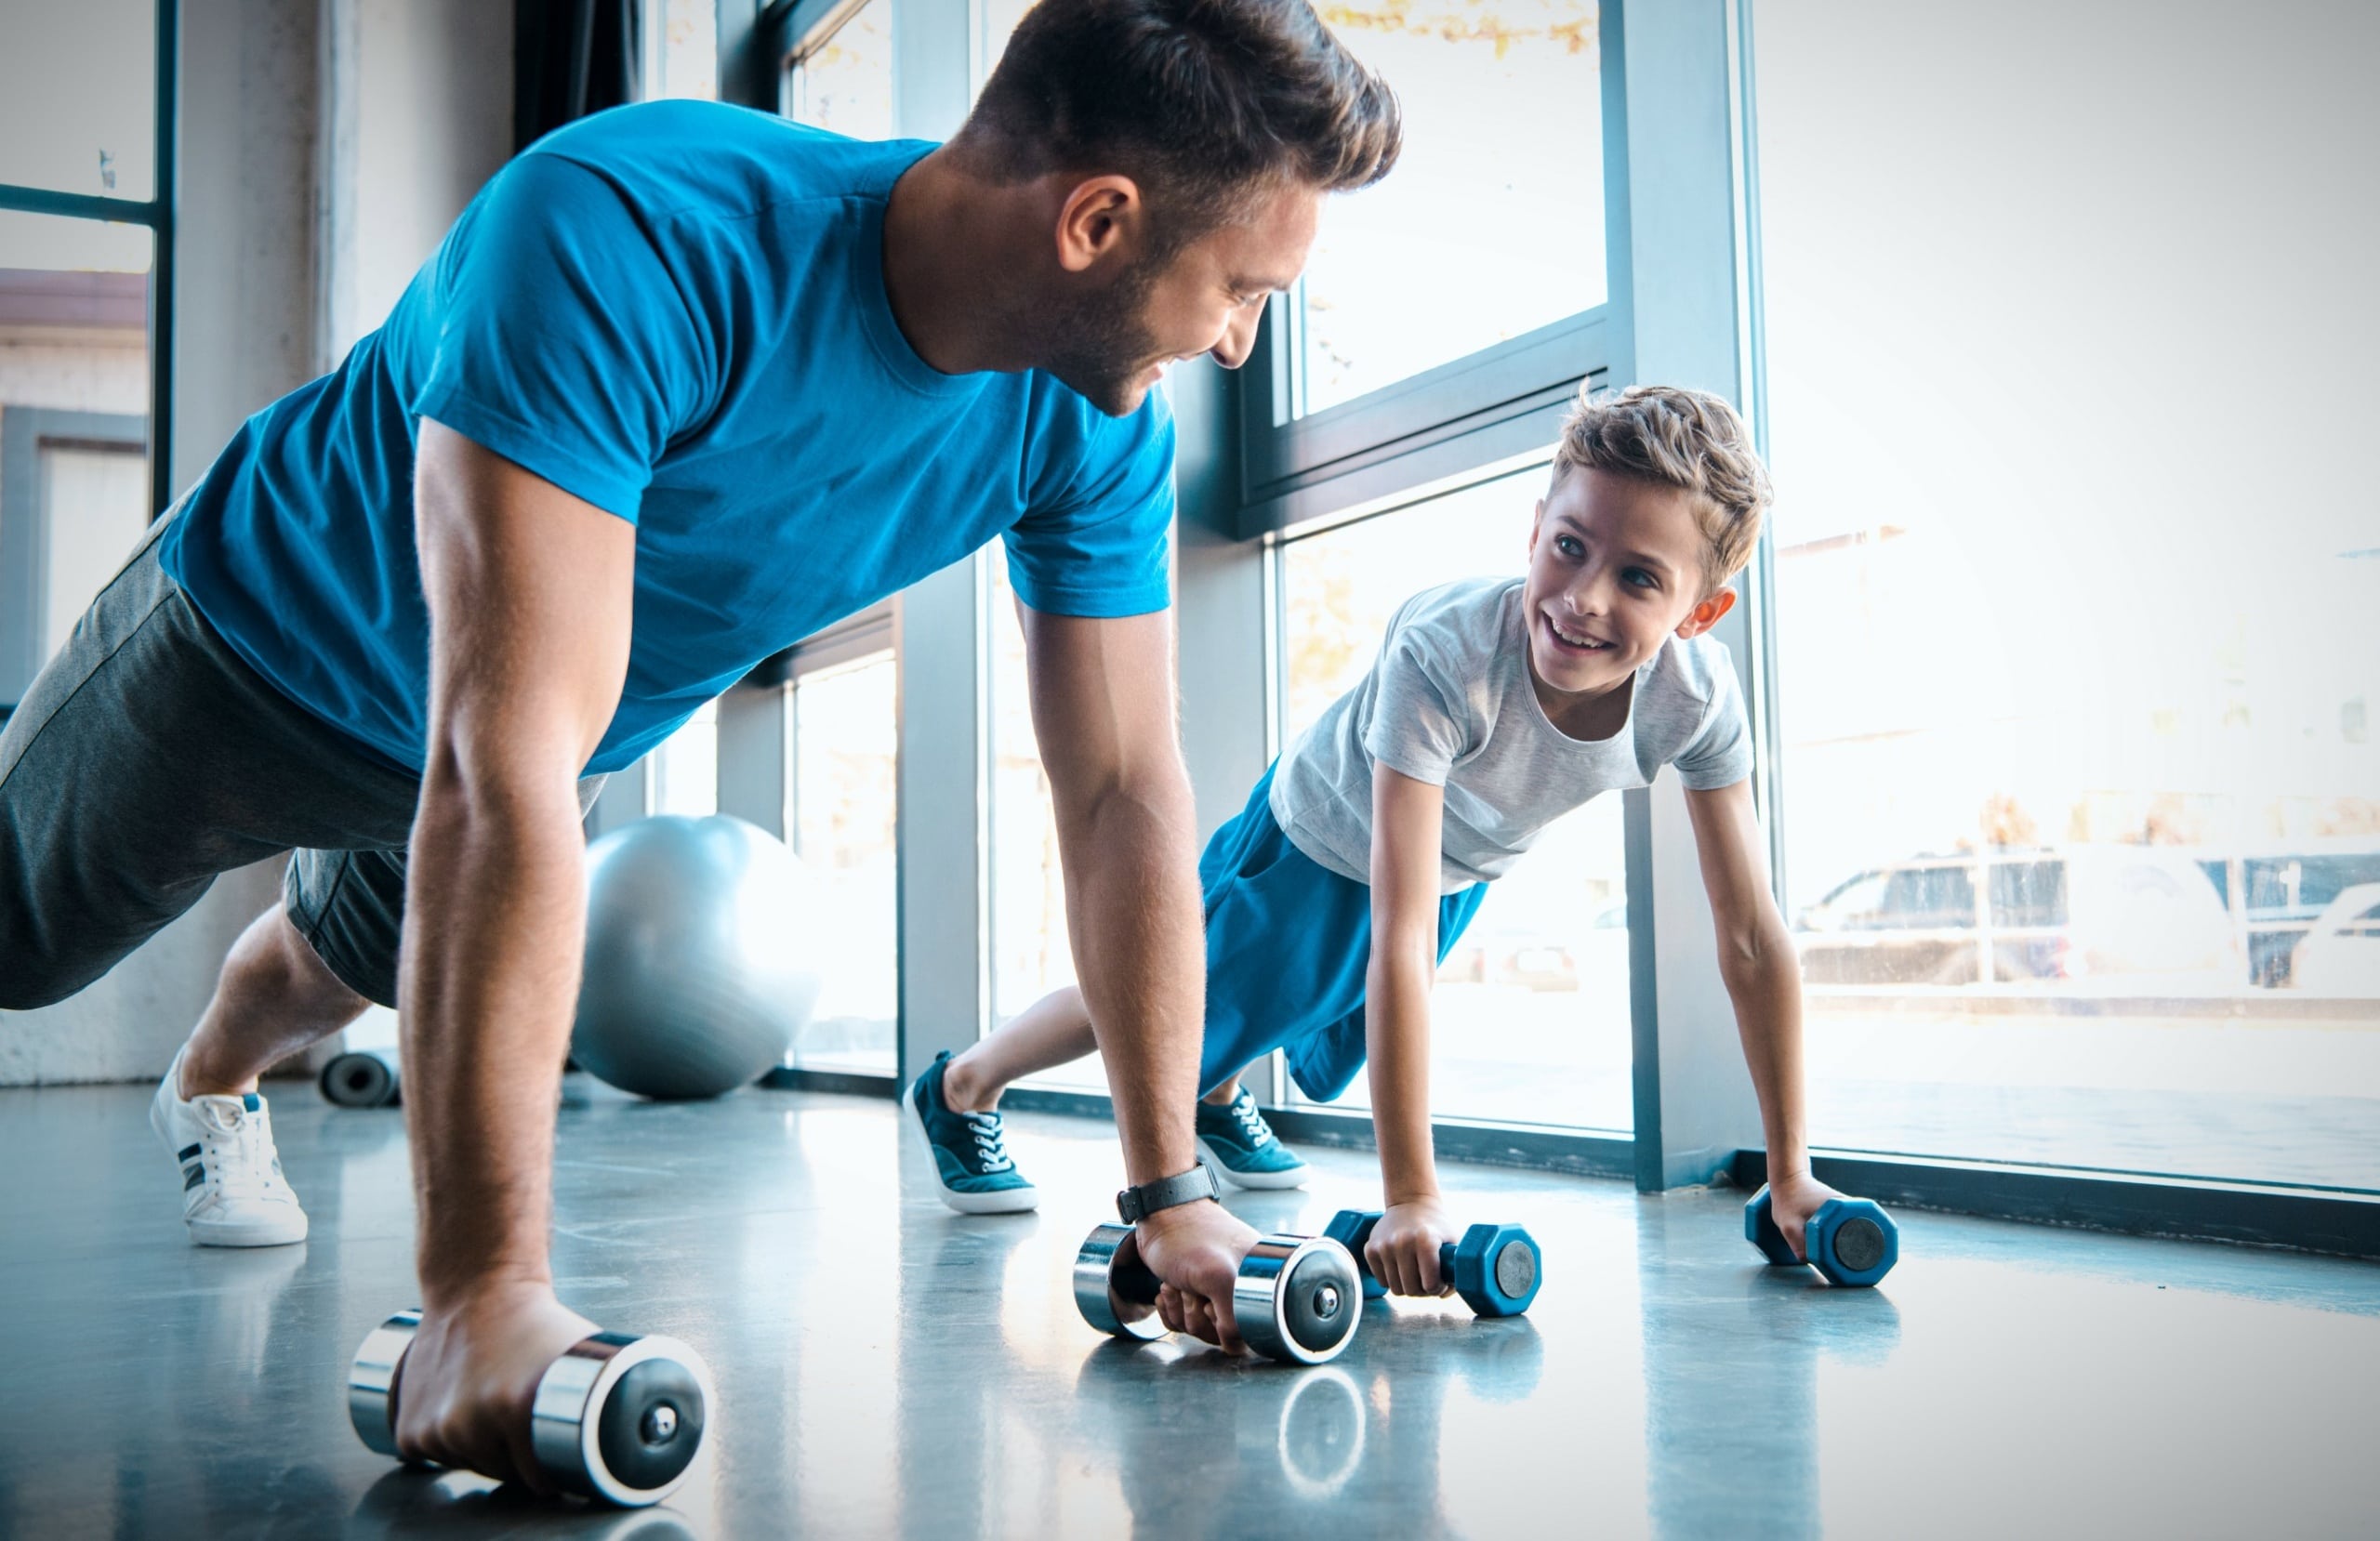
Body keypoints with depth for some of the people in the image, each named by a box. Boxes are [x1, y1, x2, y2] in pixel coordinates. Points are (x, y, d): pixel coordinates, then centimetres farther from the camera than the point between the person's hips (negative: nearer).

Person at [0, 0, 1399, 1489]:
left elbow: (1126, 791, -19)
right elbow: (510, 759, -50)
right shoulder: (632, 237, -45)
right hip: (265, 639, -5)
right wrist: (486, 1282, -50)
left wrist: (1169, 1191, -17)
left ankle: (215, 1088, 65)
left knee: (345, 966, 32)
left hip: (512, 734, 5)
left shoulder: (1099, 428, -26)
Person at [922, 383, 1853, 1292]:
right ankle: (961, 1089, 41)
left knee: (1325, 1049, 29)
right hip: (1316, 842, -5)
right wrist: (1410, 1196, -49)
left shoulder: (1698, 695, -32)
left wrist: (1789, 1174, -24)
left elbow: (1753, 935, -25)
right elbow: (1401, 940, -47)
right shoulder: (1443, 652, -45)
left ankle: (1216, 1096, 63)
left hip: (1462, 870, 5)